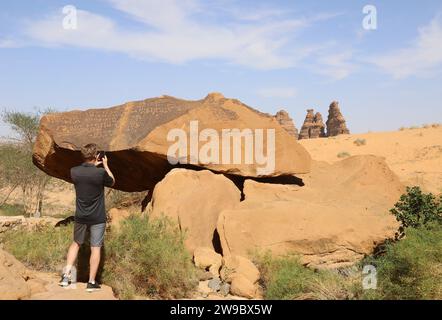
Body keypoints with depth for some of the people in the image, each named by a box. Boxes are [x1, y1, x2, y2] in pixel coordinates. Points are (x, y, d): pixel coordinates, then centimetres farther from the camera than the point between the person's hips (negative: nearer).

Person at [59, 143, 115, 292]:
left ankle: (66, 275, 19)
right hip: (97, 218, -3)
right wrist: (105, 165, 12)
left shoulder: (74, 171, -8)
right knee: (95, 248, 5)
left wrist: (94, 165, 18)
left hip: (80, 217, 4)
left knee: (76, 243, 23)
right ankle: (91, 282, 11)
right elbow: (112, 182, 4)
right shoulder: (101, 172, -19)